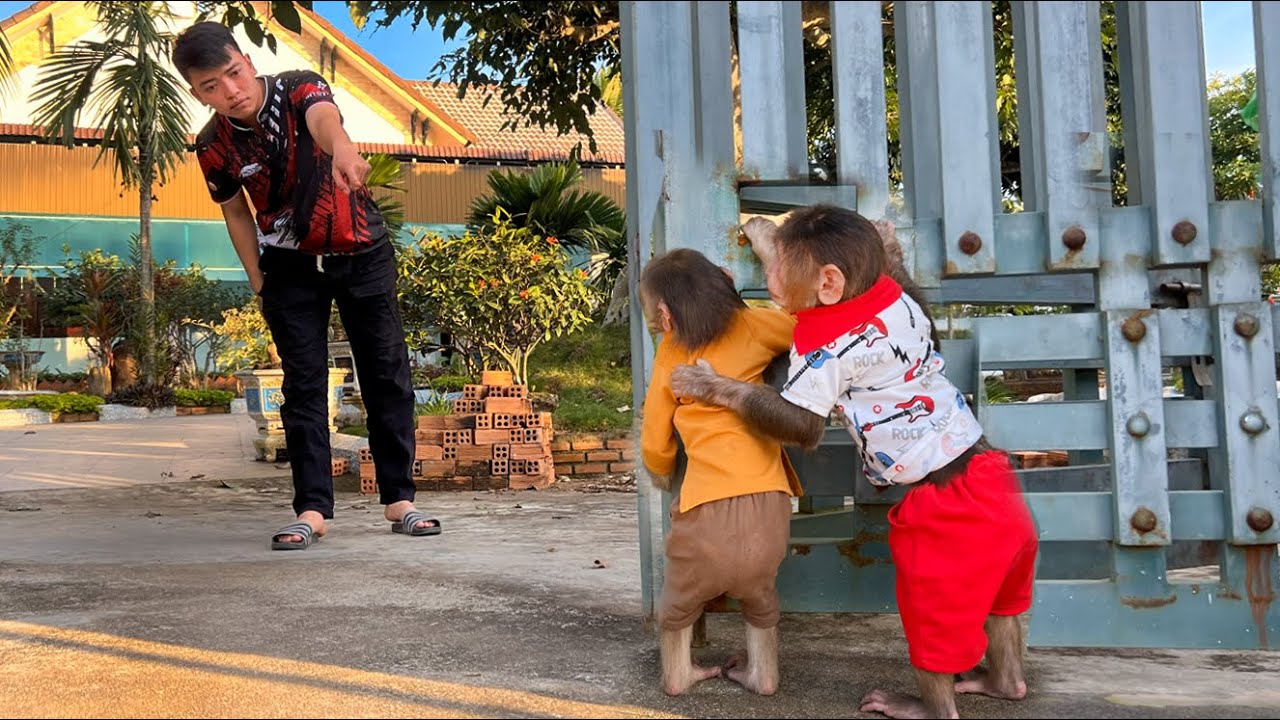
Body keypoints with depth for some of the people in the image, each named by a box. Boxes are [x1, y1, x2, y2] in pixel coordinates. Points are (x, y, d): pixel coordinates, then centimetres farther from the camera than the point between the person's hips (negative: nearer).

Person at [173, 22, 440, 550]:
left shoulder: (297, 90, -21)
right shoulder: (214, 146, -11)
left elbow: (323, 118, -45)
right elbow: (235, 211, 6)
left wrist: (342, 148, -69)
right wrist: (258, 282, 4)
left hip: (362, 253, -2)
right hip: (290, 267, 2)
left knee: (387, 376, -1)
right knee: (303, 384, -2)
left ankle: (399, 500, 7)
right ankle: (312, 509, 1)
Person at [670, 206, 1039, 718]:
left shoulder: (825, 345, -18)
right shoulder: (894, 295, 1)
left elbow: (801, 426, -21)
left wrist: (721, 390, -14)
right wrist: (774, 246, 26)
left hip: (940, 501, -8)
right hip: (983, 467, 8)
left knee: (933, 602, 14)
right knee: (990, 578, 27)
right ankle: (1007, 676, 45)